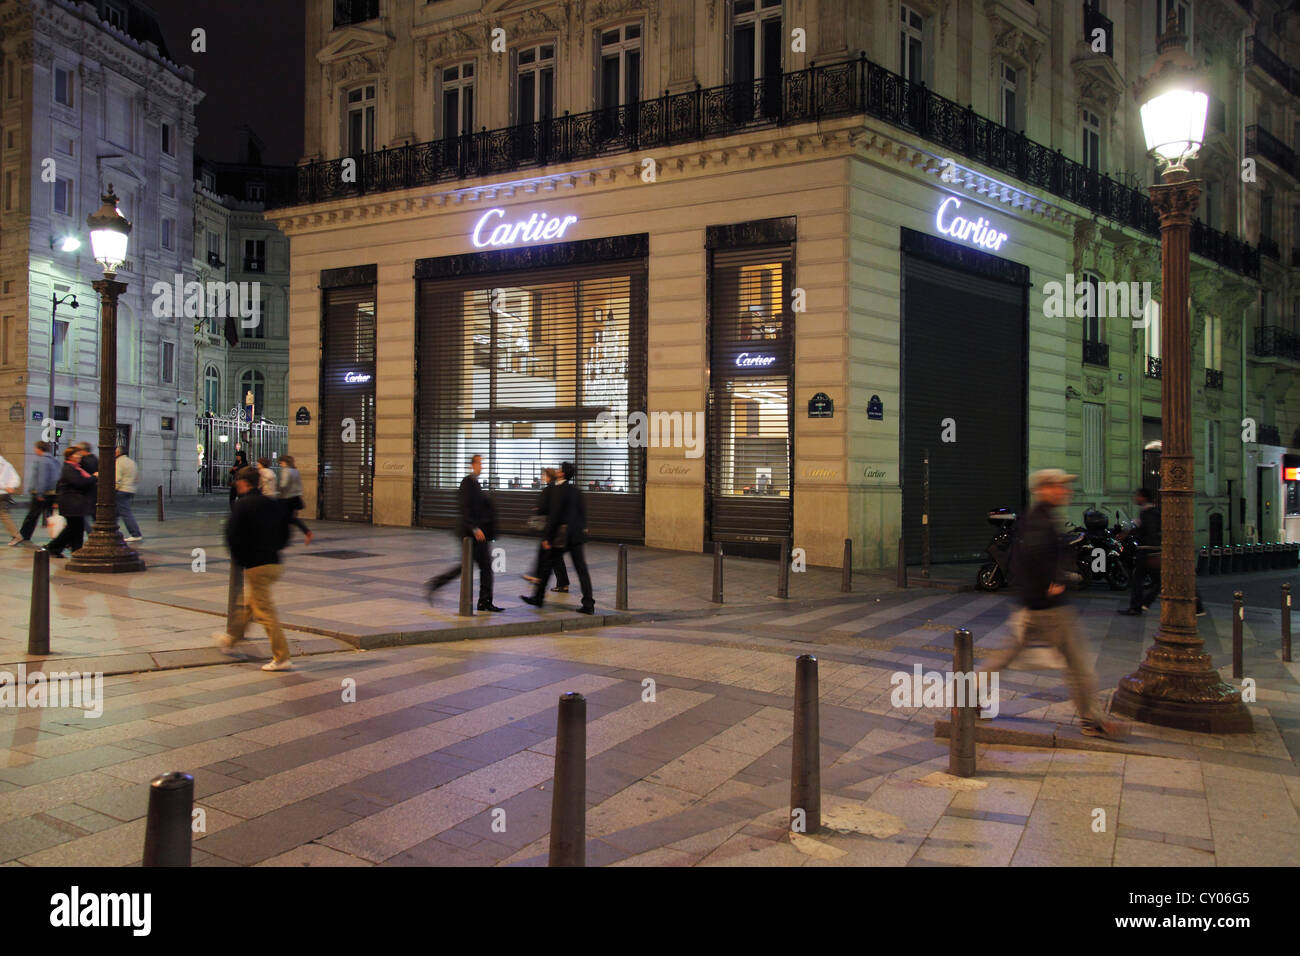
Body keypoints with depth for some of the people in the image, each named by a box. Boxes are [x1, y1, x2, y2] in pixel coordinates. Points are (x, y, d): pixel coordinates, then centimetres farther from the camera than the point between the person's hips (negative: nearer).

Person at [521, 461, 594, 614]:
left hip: (562, 535, -7)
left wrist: (547, 537, -12)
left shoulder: (561, 489, -12)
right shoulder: (577, 489, 10)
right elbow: (583, 512, 14)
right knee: (581, 569, 3)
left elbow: (555, 514, -15)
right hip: (577, 535, 7)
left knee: (547, 565, 9)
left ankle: (538, 598, 20)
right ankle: (588, 604, -3)